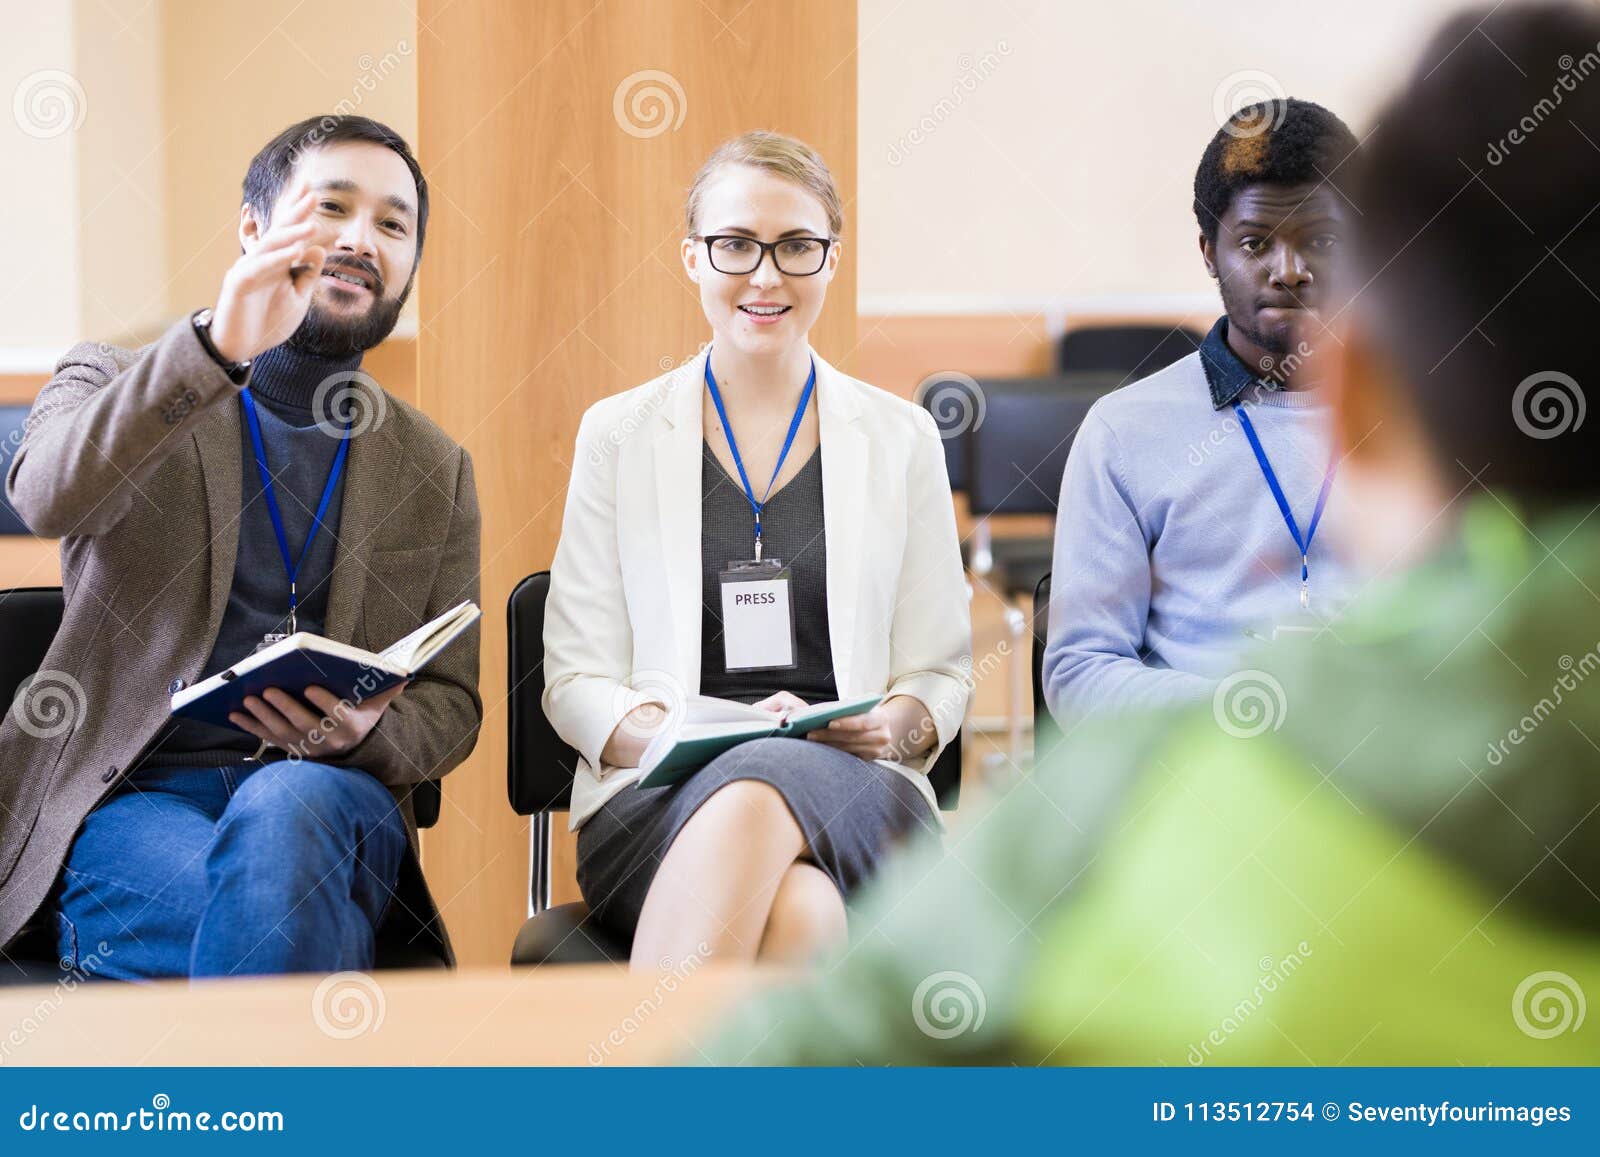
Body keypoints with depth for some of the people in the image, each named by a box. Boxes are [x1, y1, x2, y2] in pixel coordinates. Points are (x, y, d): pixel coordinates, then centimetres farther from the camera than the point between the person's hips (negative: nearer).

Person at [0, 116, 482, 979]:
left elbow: (449, 705, 18)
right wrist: (216, 348, -28)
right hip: (130, 803, -2)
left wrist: (364, 735, -8)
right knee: (271, 915, -37)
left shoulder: (435, 471, 18)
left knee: (285, 808, -36)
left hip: (332, 791, 3)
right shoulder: (111, 383, 10)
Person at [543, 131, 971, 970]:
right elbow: (575, 683, 8)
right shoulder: (618, 435, 12)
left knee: (759, 794, -39)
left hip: (856, 799, 1)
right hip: (658, 800, 0)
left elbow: (940, 674, 16)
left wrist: (893, 727, -8)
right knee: (797, 912, -38)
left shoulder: (901, 439, 15)